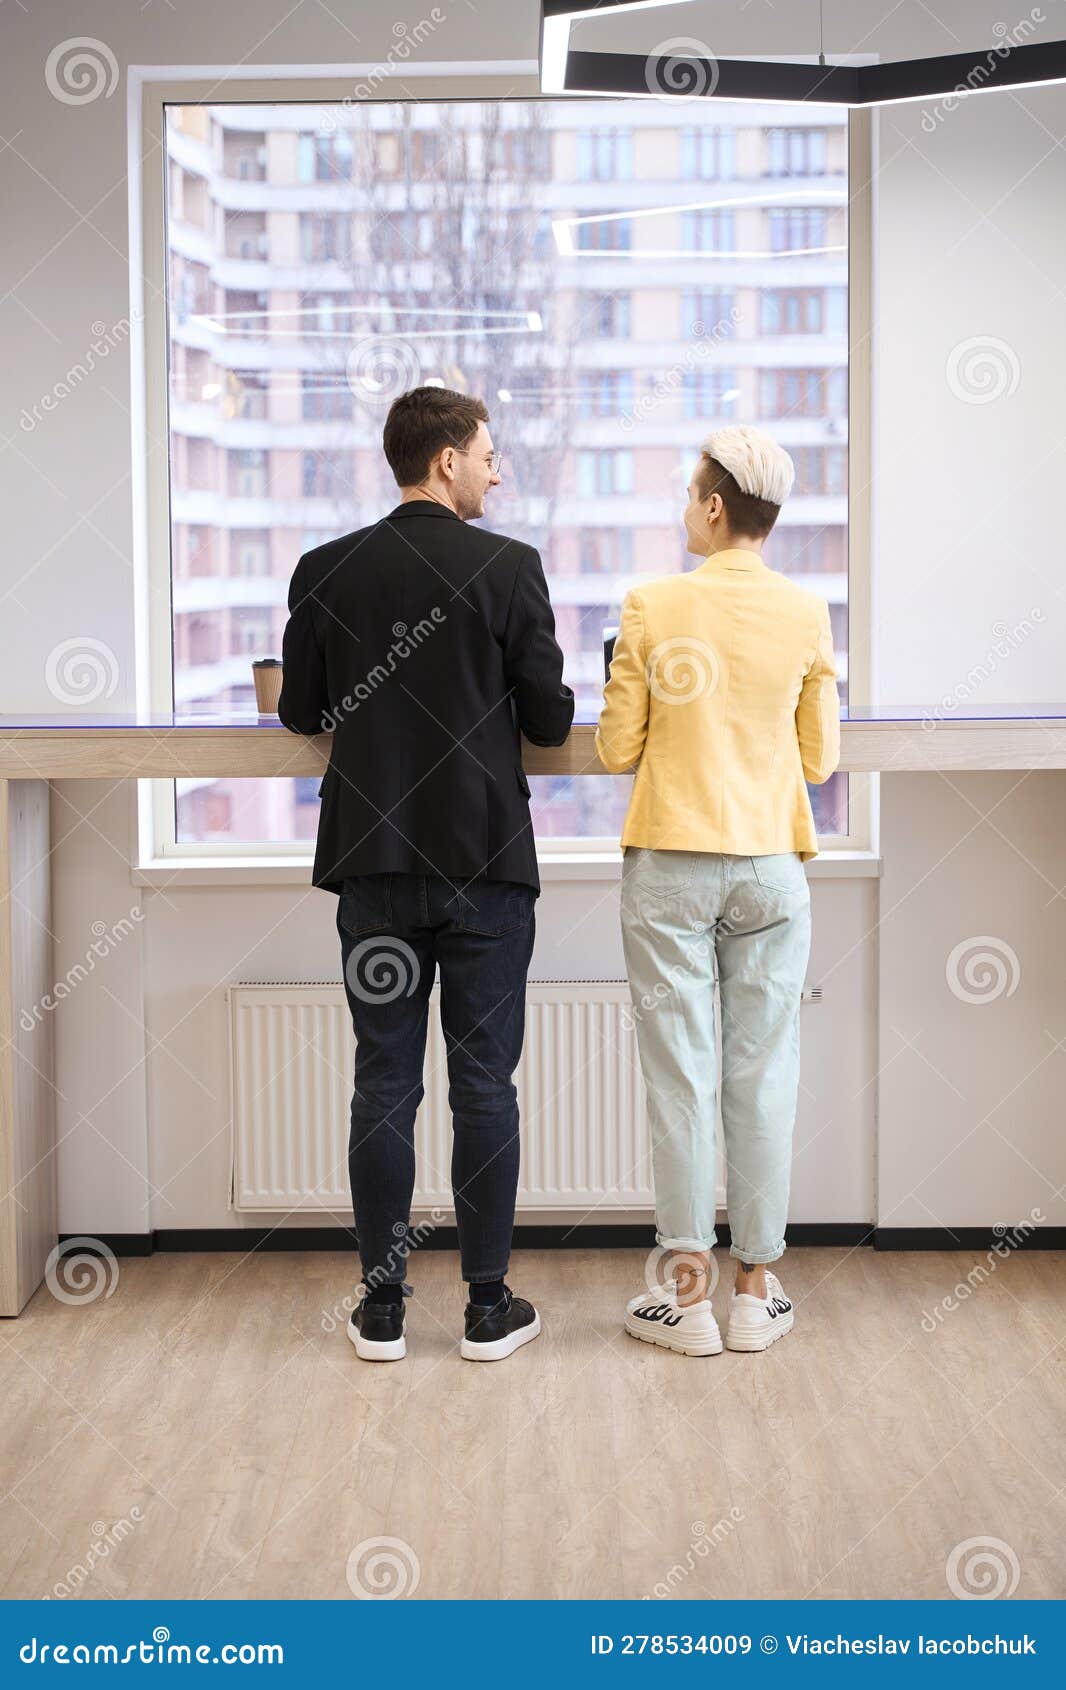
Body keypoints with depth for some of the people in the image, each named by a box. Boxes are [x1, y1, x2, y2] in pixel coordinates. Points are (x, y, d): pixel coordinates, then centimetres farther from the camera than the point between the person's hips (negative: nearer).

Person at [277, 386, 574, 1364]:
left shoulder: (326, 572, 0)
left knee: (384, 1085, 7)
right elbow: (551, 721, -5)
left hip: (373, 862, 2)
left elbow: (301, 711, 8)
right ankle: (489, 1308, 11)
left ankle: (383, 1308, 12)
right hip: (486, 862, -2)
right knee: (484, 1084, 5)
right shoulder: (509, 568, -8)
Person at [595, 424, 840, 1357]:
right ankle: (757, 1288, 13)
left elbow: (617, 749, -3)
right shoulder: (807, 614, -1)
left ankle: (688, 1291, 8)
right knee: (764, 1073, 8)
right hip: (771, 864, 2)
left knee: (681, 1072, 3)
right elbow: (822, 760, 4)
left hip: (671, 865, -2)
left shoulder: (653, 606, -7)